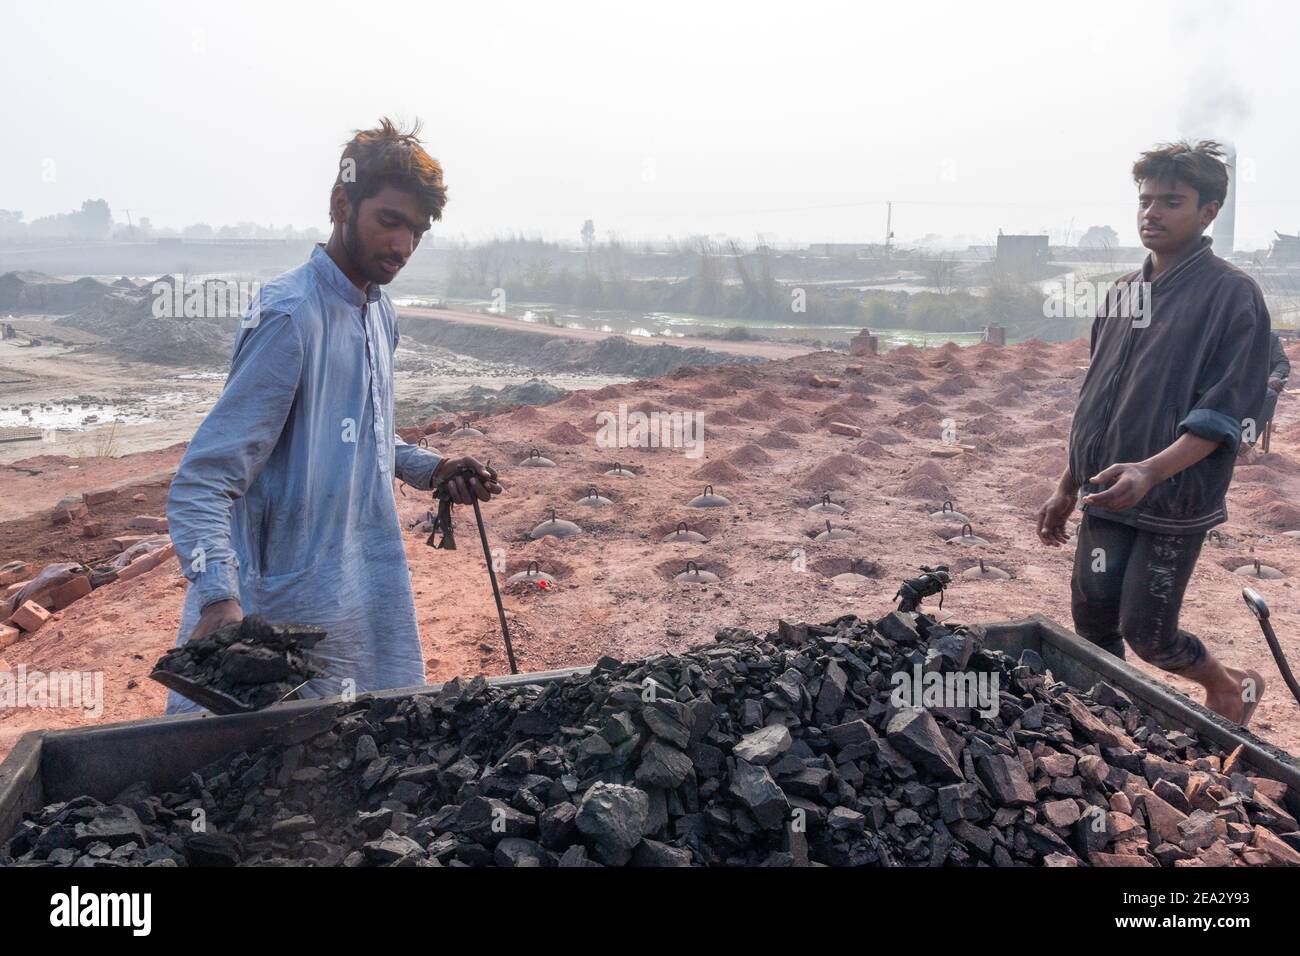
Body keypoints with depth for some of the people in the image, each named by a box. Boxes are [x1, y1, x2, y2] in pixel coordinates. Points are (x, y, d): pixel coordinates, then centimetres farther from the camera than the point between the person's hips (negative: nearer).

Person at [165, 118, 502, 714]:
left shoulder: (379, 311, 8)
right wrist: (219, 598, -37)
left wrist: (430, 470, 5)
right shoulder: (289, 316, -19)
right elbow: (200, 485, -23)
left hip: (372, 601, 8)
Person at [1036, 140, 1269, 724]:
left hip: (1174, 502, -6)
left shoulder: (1231, 295, -9)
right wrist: (1068, 485, 15)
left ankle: (1230, 688, 30)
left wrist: (1150, 471, -31)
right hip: (1107, 497, 6)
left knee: (1146, 633, 0)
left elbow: (1225, 413, -16)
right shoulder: (1124, 292, 10)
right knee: (1092, 623, 8)